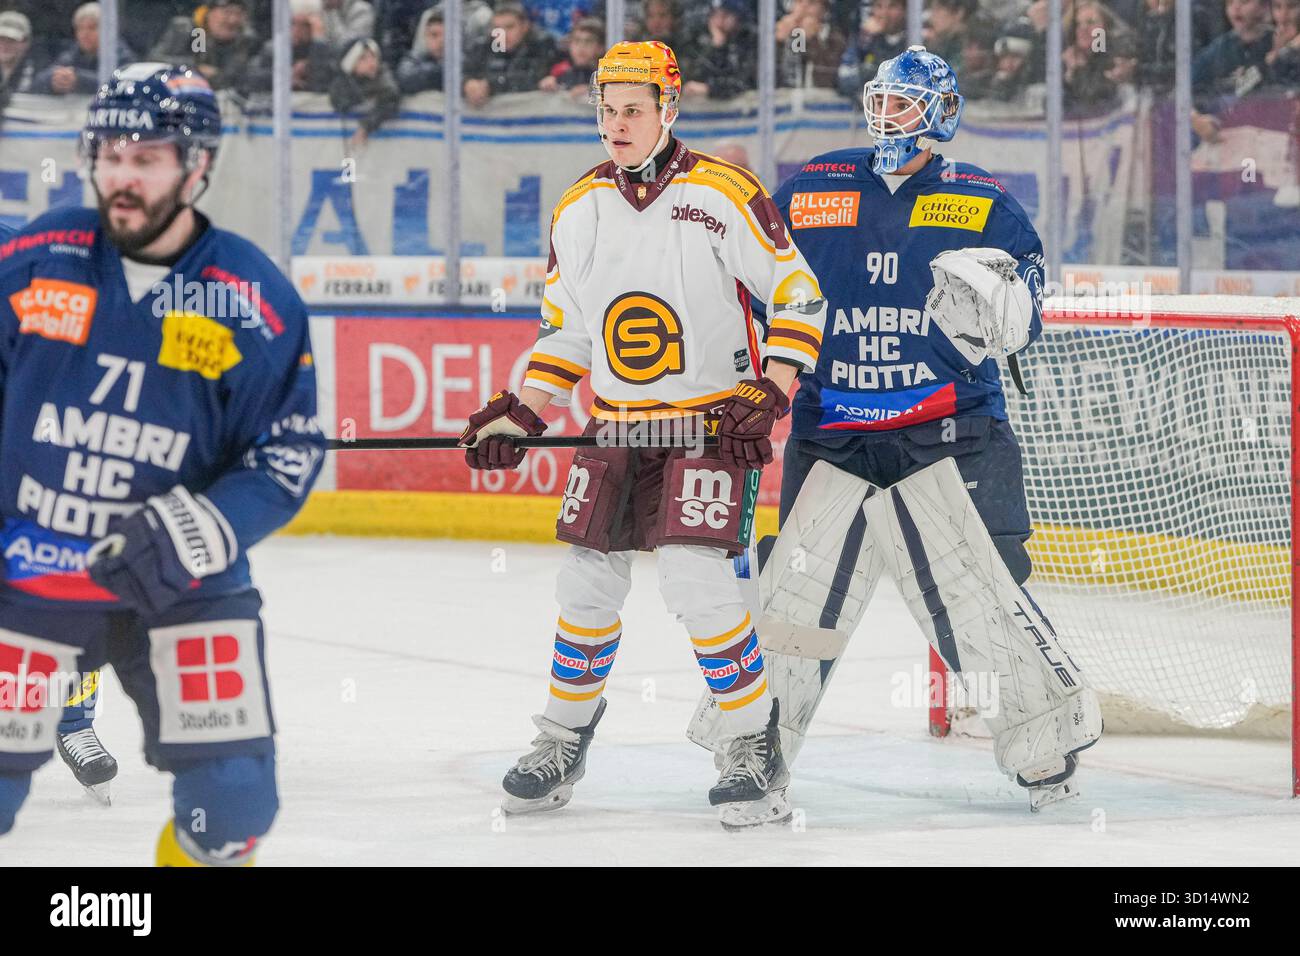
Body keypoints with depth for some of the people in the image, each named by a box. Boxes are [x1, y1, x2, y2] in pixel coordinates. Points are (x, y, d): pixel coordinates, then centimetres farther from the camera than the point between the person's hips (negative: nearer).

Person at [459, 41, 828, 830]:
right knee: (589, 582, 6)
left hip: (715, 418, -5)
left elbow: (798, 297, -9)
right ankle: (564, 742, 23)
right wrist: (522, 414, 4)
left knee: (696, 577, -18)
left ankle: (758, 746, -6)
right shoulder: (578, 211, 5)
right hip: (618, 426, 5)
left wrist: (770, 401, -17)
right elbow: (564, 328, 15)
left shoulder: (724, 196, -12)